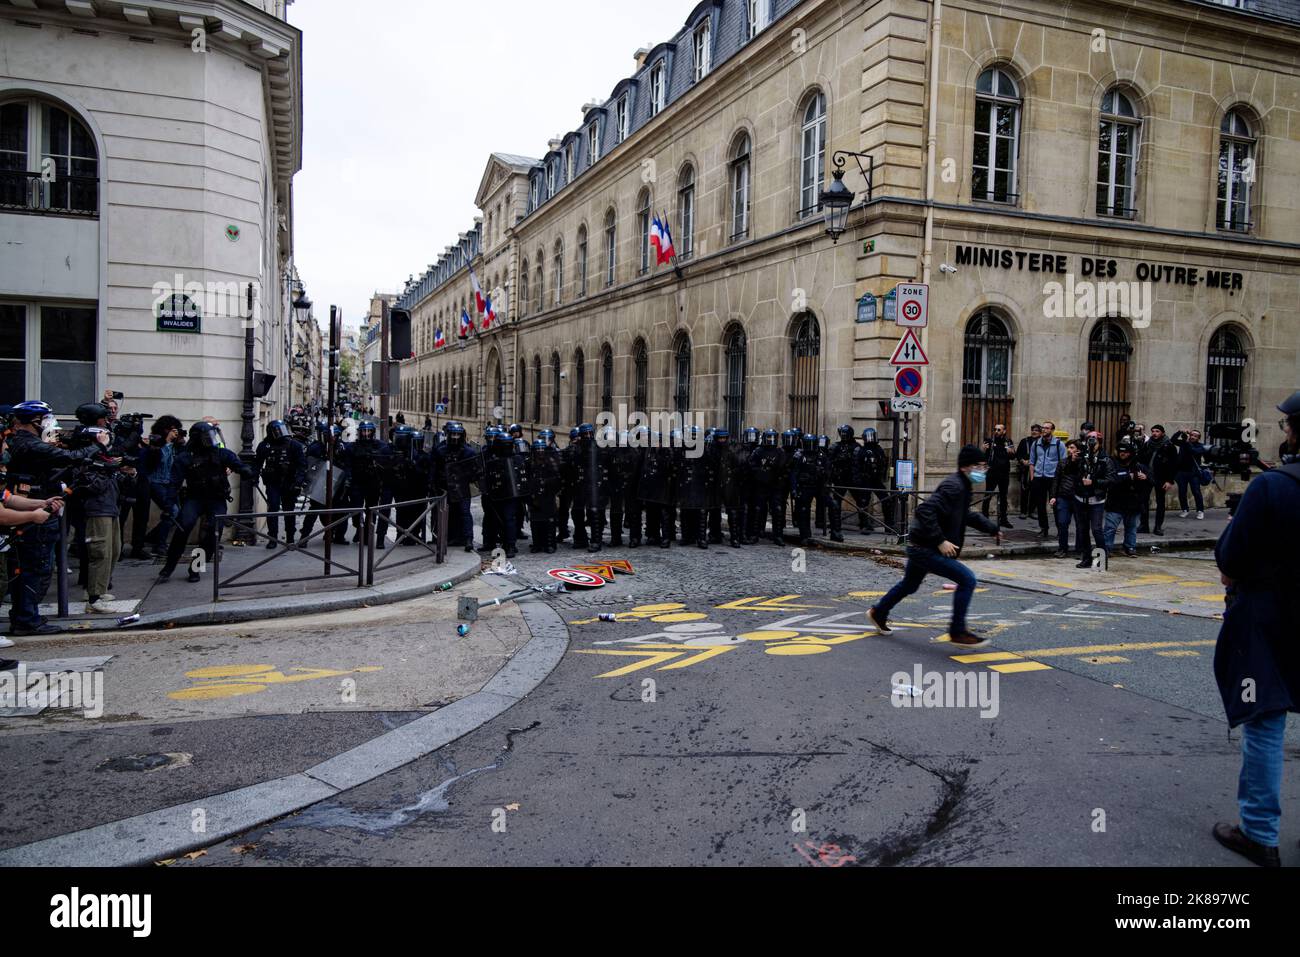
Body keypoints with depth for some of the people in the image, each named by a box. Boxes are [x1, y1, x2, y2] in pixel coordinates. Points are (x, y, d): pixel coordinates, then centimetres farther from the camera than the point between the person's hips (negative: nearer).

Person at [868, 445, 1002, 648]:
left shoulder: (962, 486, 12)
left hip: (920, 547, 11)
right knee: (967, 579, -13)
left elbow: (966, 515, 29)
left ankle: (878, 612, 48)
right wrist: (940, 540, -30)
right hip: (925, 549, -11)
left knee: (909, 585, 28)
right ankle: (958, 632, -5)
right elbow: (925, 511, -30)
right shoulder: (953, 486, -20)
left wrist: (992, 528, 23)